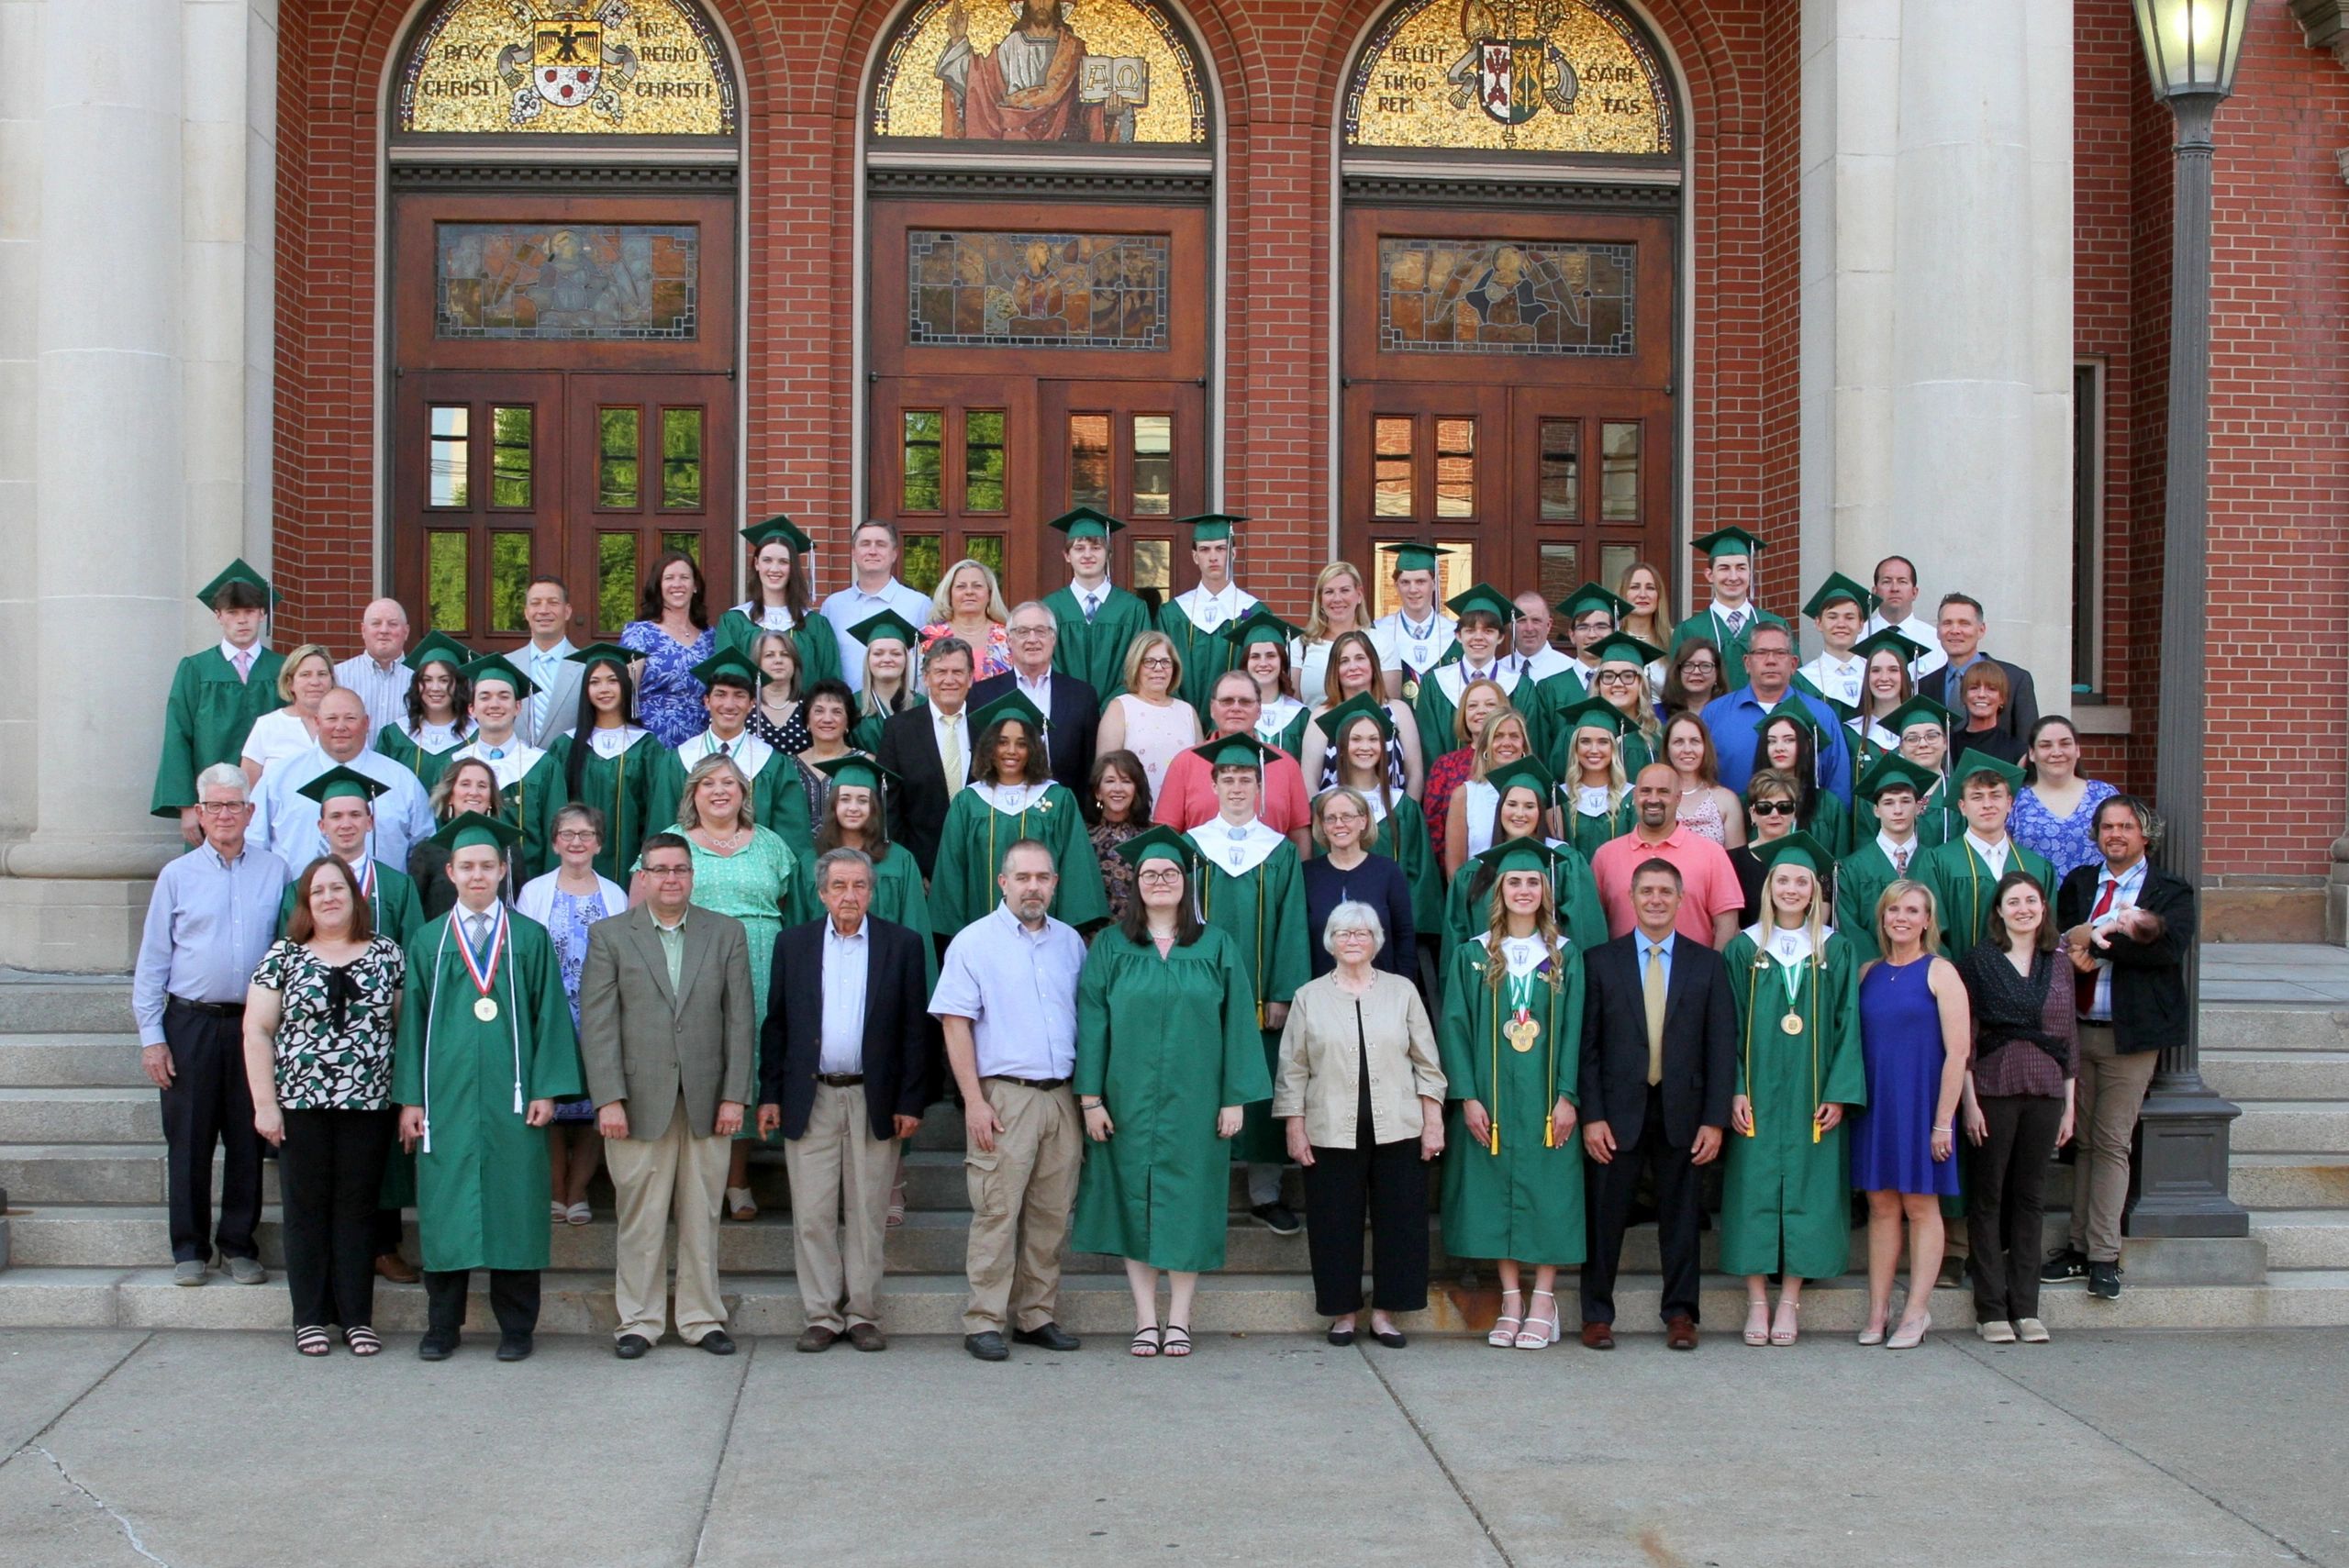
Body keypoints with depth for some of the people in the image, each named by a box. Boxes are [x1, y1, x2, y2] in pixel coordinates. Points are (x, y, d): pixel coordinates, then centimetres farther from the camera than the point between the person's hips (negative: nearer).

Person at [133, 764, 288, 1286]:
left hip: (255, 1023, 0)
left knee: (248, 1140, 5)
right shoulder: (177, 875, 3)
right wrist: (151, 1036, -1)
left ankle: (239, 1244, 17)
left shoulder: (276, 872, 4)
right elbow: (152, 960, 4)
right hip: (191, 1024, 0)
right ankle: (189, 1248, 14)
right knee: (188, 1140, 3)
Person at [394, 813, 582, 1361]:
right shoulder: (428, 942, 10)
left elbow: (550, 1015, 4)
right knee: (444, 1211, 3)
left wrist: (546, 1089, -5)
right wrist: (409, 1098, 2)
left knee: (515, 1207, 1)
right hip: (447, 1097, 1)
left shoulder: (531, 939, 7)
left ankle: (516, 1327, 9)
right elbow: (413, 1020, 8)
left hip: (511, 1099, -1)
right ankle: (442, 1327, 13)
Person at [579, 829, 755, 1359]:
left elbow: (741, 1019, 6)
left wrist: (735, 1095, -2)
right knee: (641, 1216, 2)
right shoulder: (609, 935, 5)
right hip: (639, 1101, -1)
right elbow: (597, 1024, -1)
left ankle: (702, 1317, 15)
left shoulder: (727, 934, 9)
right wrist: (608, 1099, -9)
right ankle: (638, 1320, 12)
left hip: (707, 1100, 1)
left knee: (701, 1216, 6)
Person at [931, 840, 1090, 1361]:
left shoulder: (1071, 942, 13)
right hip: (1003, 1097, -5)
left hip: (1061, 1097, 5)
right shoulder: (974, 942, -1)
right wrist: (974, 1101, -12)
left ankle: (1036, 1315, 16)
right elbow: (954, 1025, -5)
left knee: (1051, 1215, 7)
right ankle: (984, 1323, 0)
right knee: (997, 1214, -6)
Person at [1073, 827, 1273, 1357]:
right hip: (1129, 1098, 0)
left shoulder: (1216, 947, 3)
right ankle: (1146, 1320, 11)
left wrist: (1235, 1097, -4)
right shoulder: (1110, 947, 3)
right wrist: (1091, 1097, -6)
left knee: (1187, 1204, 2)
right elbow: (1092, 1024, 1)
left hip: (1194, 1101, 0)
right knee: (1134, 1204, 4)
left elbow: (1237, 1023, 2)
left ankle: (1179, 1320, 12)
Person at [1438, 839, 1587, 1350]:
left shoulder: (1567, 956, 5)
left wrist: (1568, 1096, -8)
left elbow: (1574, 1030, 1)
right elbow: (1456, 1027, 1)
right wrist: (1467, 1097, -8)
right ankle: (1511, 1302, 10)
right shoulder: (1472, 955, 4)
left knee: (1547, 1193, -1)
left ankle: (1542, 1304, 5)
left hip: (1546, 1100, 0)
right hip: (1491, 1100, 1)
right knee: (1496, 1194, 2)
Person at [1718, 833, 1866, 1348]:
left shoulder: (1837, 952, 5)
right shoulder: (1743, 949, 4)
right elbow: (1730, 1025, 2)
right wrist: (1735, 1089, -7)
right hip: (1757, 1093, 0)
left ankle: (1790, 1301, 7)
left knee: (1806, 1190, 1)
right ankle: (1757, 1301, 5)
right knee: (1755, 1190, -1)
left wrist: (1839, 1093, -6)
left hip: (1813, 1093, 0)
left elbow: (1847, 1024, 3)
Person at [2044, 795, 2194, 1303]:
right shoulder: (2078, 883, 14)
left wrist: (2097, 941, -15)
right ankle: (2079, 1246, 12)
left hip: (2130, 1033, -3)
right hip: (2077, 1028, 3)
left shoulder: (2171, 892, 3)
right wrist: (2124, 933, -17)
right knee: (2079, 1141, 6)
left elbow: (2170, 949, -15)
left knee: (2112, 1143, -2)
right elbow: (2063, 943, 1)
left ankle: (2104, 1256, 2)